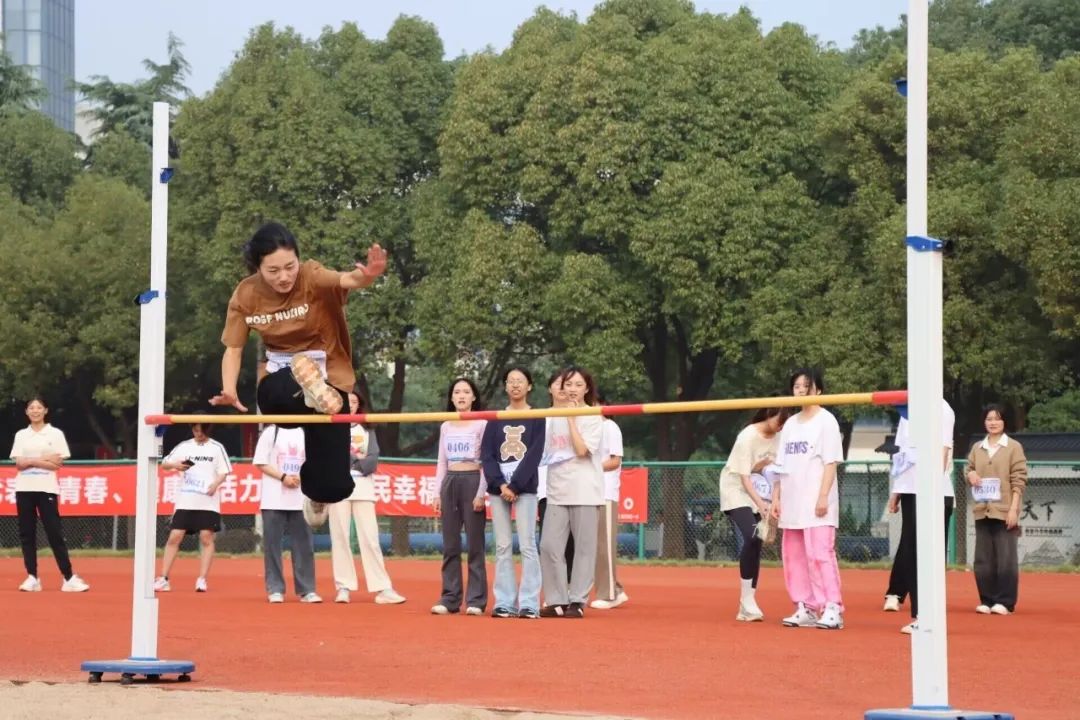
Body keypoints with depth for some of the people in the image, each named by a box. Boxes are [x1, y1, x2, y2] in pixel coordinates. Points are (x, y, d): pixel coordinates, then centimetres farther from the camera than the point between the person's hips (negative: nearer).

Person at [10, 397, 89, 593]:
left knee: (55, 533, -7)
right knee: (27, 533, 1)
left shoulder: (55, 434, 4)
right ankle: (32, 577, 5)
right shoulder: (21, 435, 11)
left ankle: (69, 578, -6)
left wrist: (31, 460, -9)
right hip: (24, 488, 3)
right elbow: (19, 464, 0)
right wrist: (44, 459, -11)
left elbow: (58, 463, -4)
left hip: (47, 488, -3)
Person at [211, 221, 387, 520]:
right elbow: (233, 349, -4)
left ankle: (315, 493, 35)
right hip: (279, 383, 1)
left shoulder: (311, 277, -19)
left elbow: (345, 280, -40)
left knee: (333, 487, 3)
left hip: (327, 378, -1)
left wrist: (366, 276, -64)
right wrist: (229, 391, -23)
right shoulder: (245, 295, -10)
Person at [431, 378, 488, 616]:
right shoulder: (446, 427, 14)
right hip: (449, 482, 5)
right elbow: (442, 463, 16)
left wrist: (481, 493, -13)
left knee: (475, 543, -4)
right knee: (450, 545, 4)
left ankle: (476, 600, -2)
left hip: (472, 481, -5)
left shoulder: (481, 424, -1)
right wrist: (437, 493, 8)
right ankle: (449, 598, 6)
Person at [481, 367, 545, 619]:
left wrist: (515, 486, -12)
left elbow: (535, 455, -4)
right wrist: (501, 485, -9)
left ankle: (529, 604, -8)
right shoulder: (495, 419, 13)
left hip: (524, 487, -3)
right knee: (503, 546, 2)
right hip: (498, 487, 3)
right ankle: (505, 603, 2)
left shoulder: (537, 418, 5)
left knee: (527, 544, -8)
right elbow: (486, 454, 5)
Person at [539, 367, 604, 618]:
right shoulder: (555, 417, 15)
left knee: (584, 547, -2)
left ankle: (577, 601, 2)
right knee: (549, 546, -3)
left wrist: (571, 419, -10)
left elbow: (582, 449, -14)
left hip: (584, 491, -5)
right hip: (557, 491, 5)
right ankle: (556, 600, 4)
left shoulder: (594, 418, 0)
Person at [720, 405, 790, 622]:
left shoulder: (779, 437, -6)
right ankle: (747, 601, -16)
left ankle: (747, 606, 5)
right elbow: (744, 477, -23)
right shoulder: (748, 437, -22)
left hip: (759, 492, 6)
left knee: (756, 544, 0)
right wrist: (760, 504, -32)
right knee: (751, 539, -22)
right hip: (736, 490, -6)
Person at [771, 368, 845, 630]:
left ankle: (832, 608, -15)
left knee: (820, 554, -15)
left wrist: (823, 496, -16)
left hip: (817, 503, -7)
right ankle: (806, 608, 12)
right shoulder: (790, 424, 17)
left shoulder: (826, 421, -2)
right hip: (792, 503, 7)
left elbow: (831, 462, -9)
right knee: (793, 556, 6)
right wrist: (776, 497, 12)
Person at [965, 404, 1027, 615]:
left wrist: (1013, 508, -12)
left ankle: (1004, 601, -1)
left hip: (1004, 511, -4)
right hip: (982, 511, 4)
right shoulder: (977, 448, 13)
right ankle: (986, 600, 10)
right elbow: (969, 469, 23)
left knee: (1006, 558, -5)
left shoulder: (1014, 447, 0)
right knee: (983, 559, 4)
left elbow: (1019, 480, -4)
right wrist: (970, 474, -3)